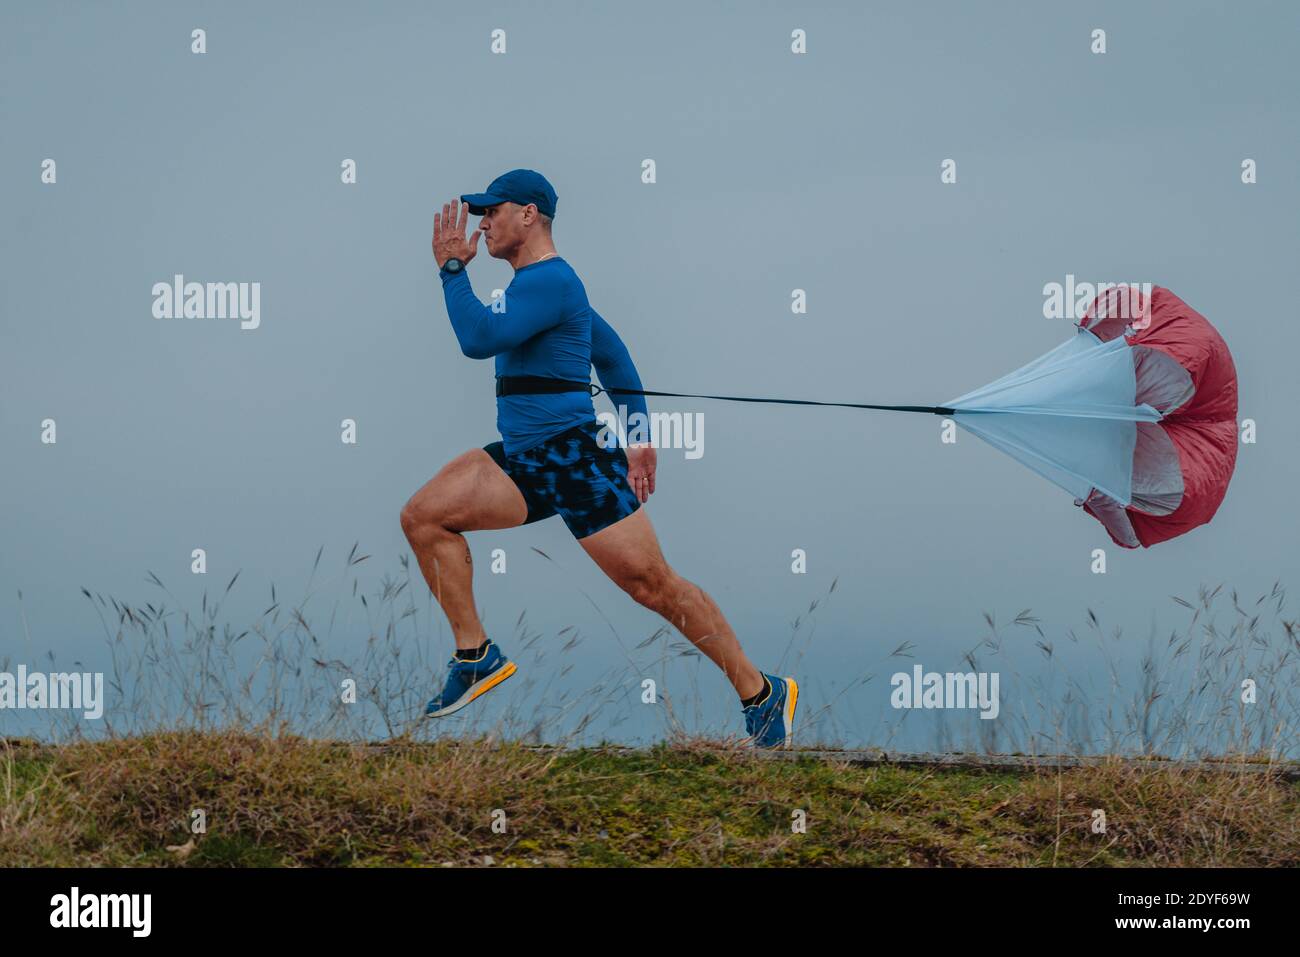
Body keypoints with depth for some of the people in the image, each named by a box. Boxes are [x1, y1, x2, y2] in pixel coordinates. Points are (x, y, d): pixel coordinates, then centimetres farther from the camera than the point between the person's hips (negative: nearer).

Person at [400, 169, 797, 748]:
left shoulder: (548, 281, -14)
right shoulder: (542, 282, 19)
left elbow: (478, 339, -26)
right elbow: (610, 350, 27)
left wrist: (452, 267, -16)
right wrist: (640, 435, 29)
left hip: (577, 458, -10)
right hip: (523, 461, 10)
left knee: (653, 585, -7)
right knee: (423, 517, -5)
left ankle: (762, 694, 4)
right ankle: (475, 657, -2)